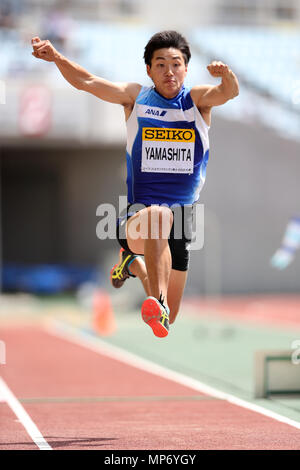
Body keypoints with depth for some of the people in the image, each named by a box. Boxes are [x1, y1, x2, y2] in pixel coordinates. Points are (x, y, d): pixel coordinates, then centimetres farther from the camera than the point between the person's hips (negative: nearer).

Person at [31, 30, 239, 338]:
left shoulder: (197, 100, 1)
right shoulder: (135, 97, 2)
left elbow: (229, 92, -18)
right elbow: (87, 82, -6)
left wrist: (226, 75, -42)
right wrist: (56, 57, -23)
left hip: (184, 214, 2)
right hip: (137, 214, -2)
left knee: (169, 318, 10)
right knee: (158, 214, -42)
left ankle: (134, 263, 38)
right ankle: (158, 305, -50)